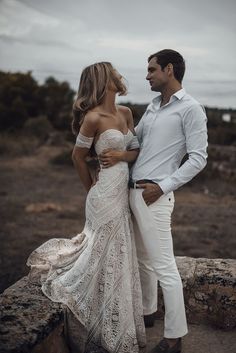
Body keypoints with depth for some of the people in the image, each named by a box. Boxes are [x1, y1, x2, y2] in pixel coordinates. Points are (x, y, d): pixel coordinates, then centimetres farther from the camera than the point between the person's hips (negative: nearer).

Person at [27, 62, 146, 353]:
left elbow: (135, 150, 11)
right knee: (107, 261, 5)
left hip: (122, 194, 8)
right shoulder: (93, 117, -15)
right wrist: (91, 189, 6)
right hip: (106, 196, -8)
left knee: (116, 258, 17)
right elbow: (78, 156, -5)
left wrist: (119, 154, -10)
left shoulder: (125, 112, 7)